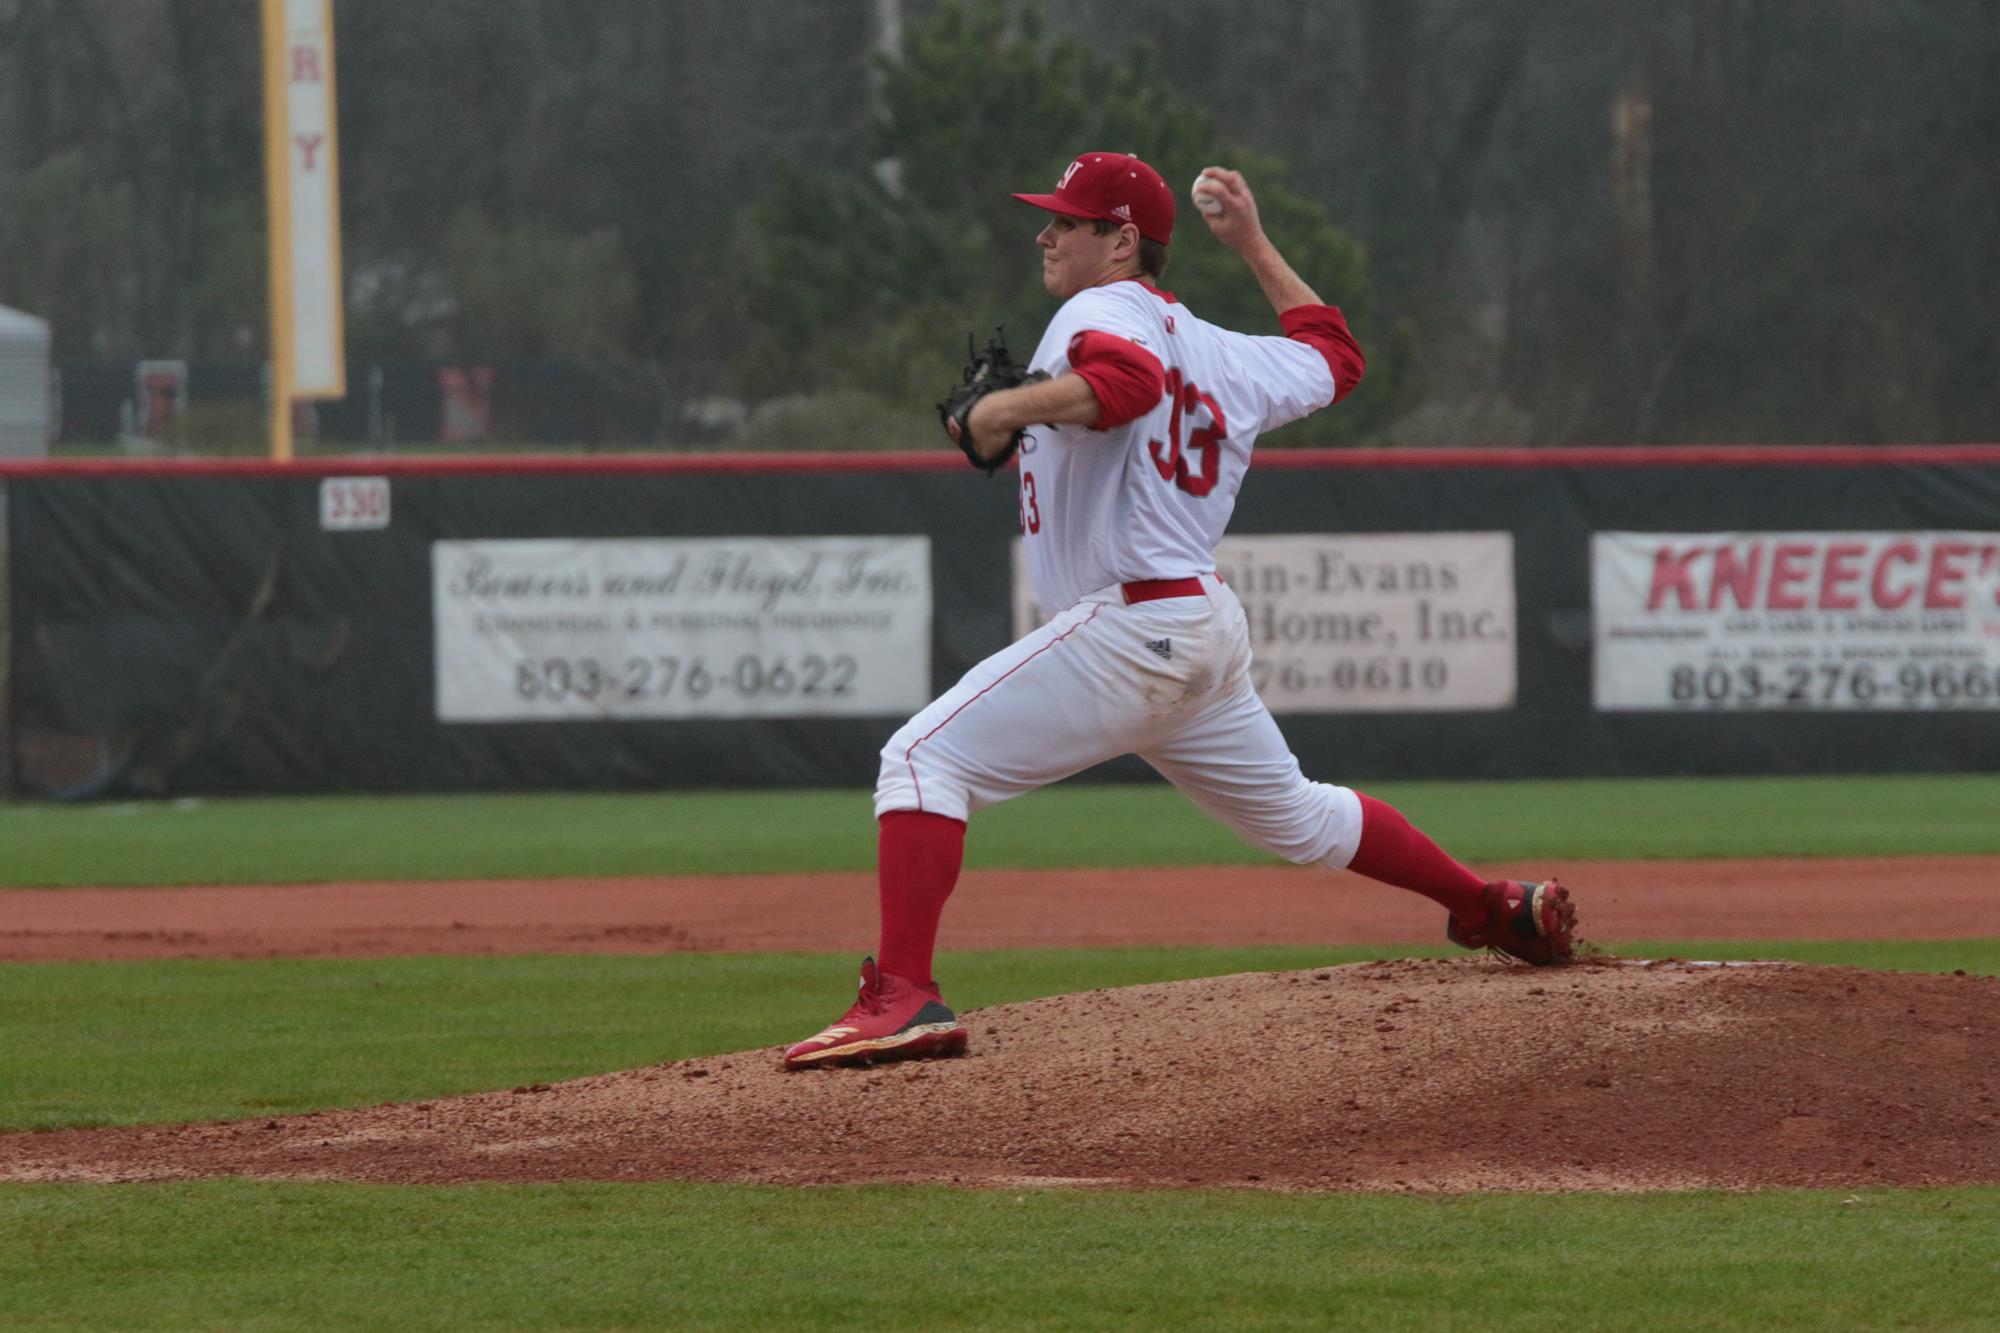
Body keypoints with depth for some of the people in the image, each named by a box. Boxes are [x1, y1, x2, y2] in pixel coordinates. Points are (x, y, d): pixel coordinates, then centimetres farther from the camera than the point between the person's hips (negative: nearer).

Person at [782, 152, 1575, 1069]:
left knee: (924, 758, -14)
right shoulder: (1219, 353, 17)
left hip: (1127, 628, -9)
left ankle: (905, 997, -28)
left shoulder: (1105, 311, -7)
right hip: (1208, 630, 10)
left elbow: (1128, 379, -30)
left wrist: (1016, 405, -40)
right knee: (1295, 815, 28)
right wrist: (1255, 247, 38)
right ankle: (1494, 909, 35)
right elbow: (1331, 356, 34)